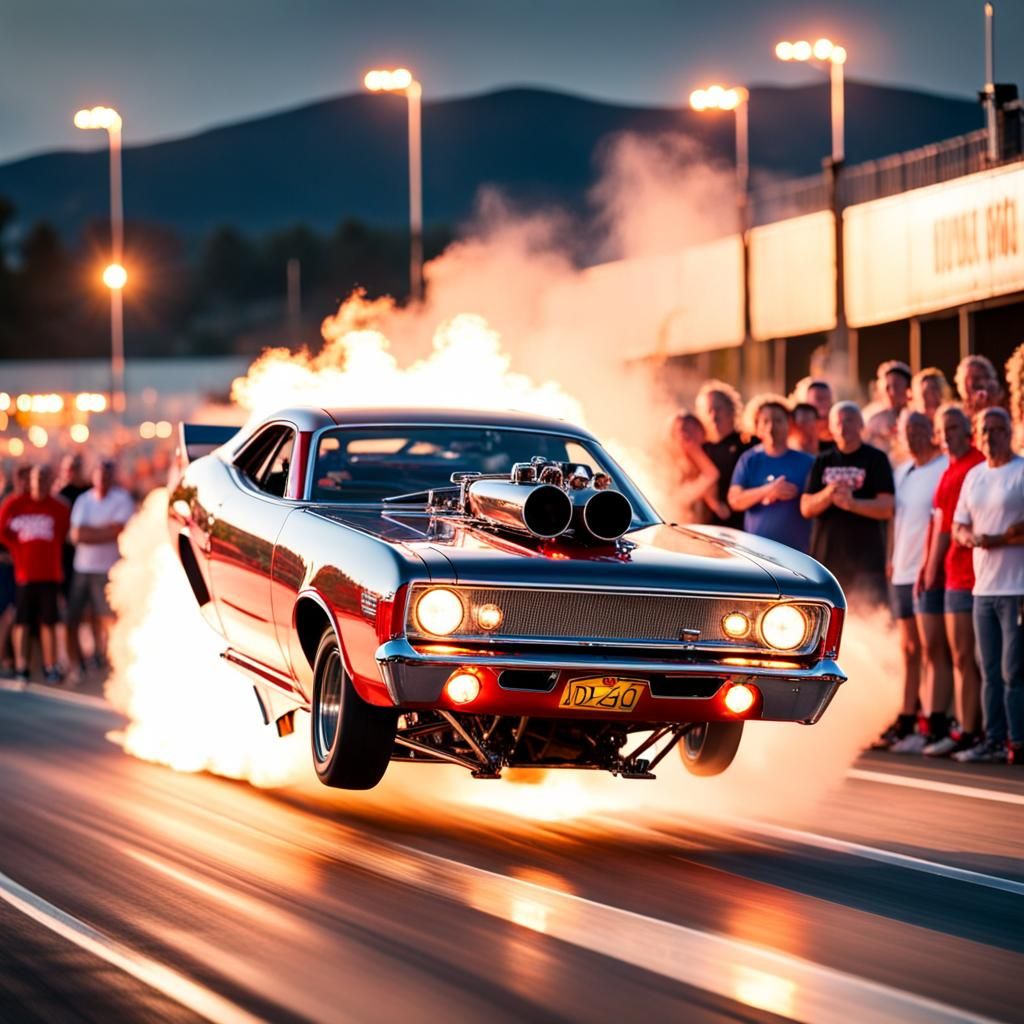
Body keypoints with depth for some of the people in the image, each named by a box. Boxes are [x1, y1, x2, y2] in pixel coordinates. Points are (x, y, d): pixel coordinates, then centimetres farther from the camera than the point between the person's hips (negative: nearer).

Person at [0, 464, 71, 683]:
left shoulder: (60, 509, -1)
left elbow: (63, 537, 9)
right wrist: (18, 549, 4)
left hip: (50, 573, 0)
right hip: (24, 573, 0)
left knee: (48, 622, 3)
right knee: (22, 622, 0)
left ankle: (50, 668, 8)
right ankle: (20, 668, 3)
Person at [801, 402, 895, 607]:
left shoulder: (876, 459, 2)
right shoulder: (822, 463, 13)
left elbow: (886, 508, -7)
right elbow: (806, 508, 6)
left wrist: (852, 503, -24)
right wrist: (828, 494, -15)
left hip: (866, 559, -4)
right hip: (826, 557, 4)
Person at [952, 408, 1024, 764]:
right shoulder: (973, 476, 16)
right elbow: (958, 527, 18)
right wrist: (970, 537, -3)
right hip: (983, 587, 7)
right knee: (990, 671, 9)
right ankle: (994, 740, 15)